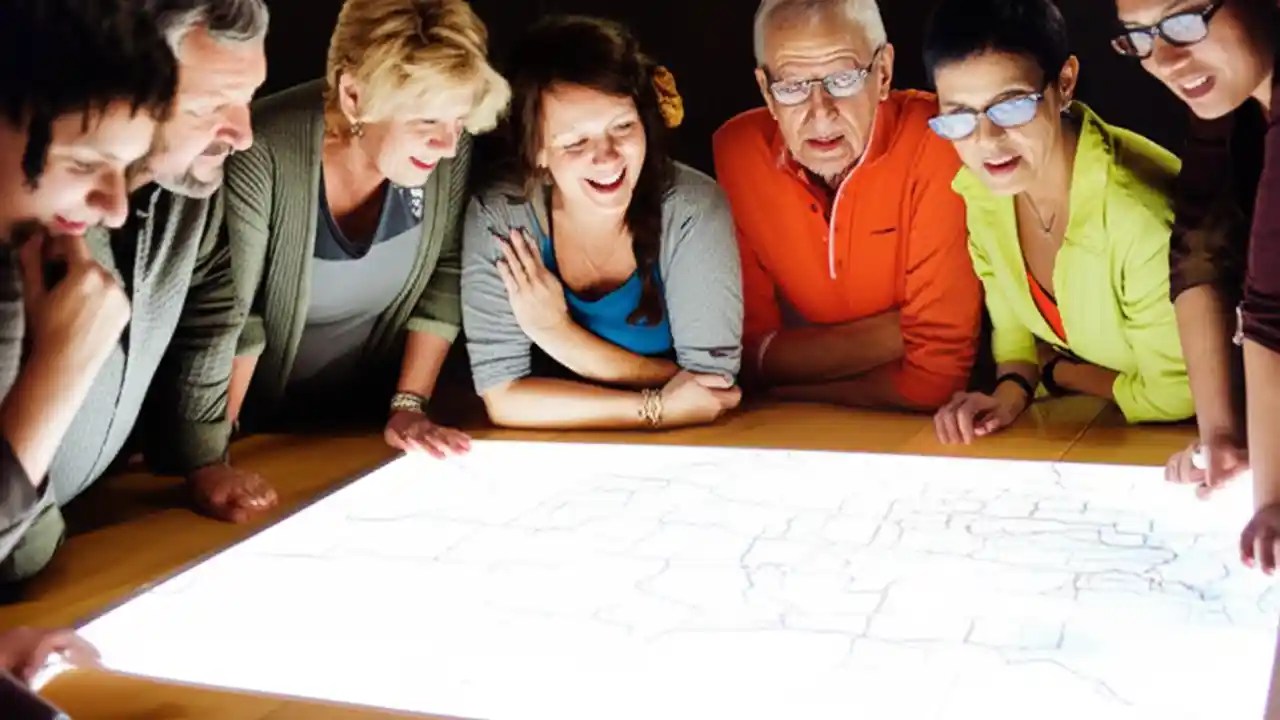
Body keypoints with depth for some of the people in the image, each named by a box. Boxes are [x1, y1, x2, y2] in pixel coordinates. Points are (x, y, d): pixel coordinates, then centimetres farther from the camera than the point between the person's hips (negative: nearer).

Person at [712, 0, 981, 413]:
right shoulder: (736, 151, -12)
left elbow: (937, 373, -22)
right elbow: (747, 346, -9)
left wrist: (793, 382, -14)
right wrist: (898, 331, -17)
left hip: (930, 429, -2)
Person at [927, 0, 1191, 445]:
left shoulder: (1142, 216, -29)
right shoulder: (980, 189, -9)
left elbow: (1172, 398, -17)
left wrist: (1054, 370, -5)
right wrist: (1011, 392, -12)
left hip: (1170, 438, -4)